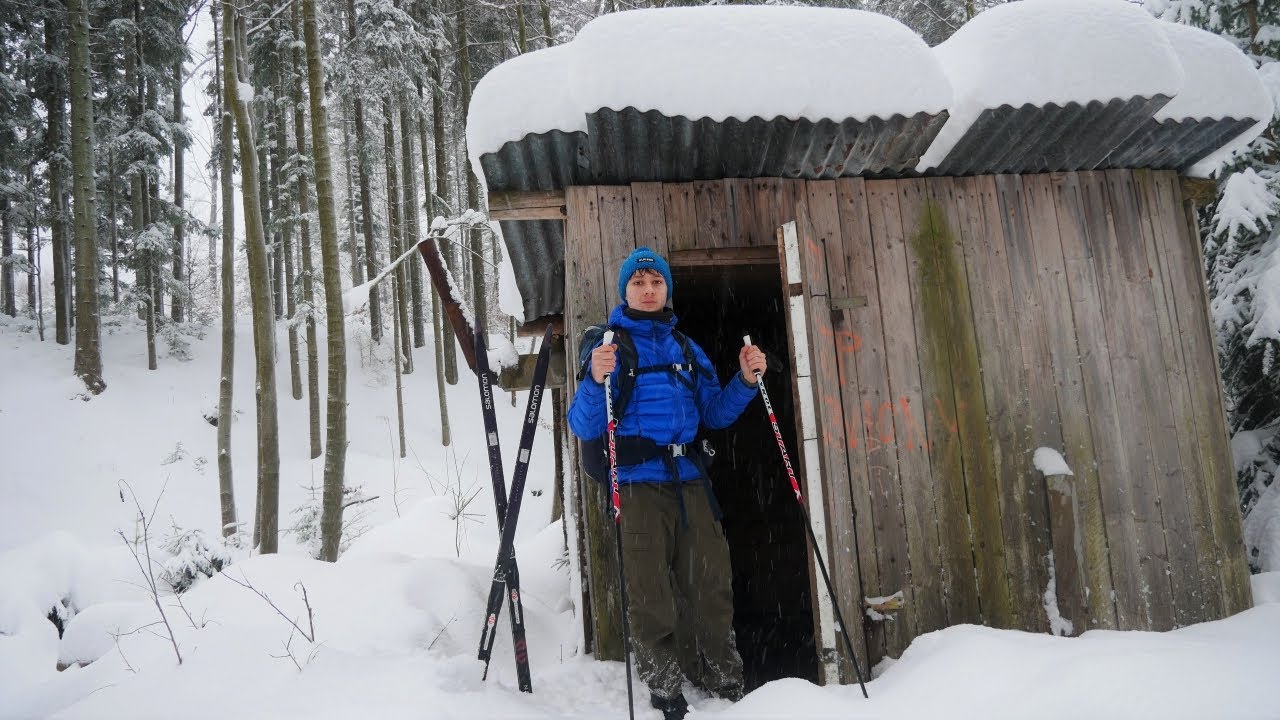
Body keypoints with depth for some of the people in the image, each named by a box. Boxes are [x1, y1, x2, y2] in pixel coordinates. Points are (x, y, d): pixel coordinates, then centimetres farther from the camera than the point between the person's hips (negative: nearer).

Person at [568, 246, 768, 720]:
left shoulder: (685, 348, 17)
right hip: (638, 481, -4)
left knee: (712, 584, 6)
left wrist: (745, 381, 1)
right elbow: (584, 427, -6)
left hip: (691, 479, 4)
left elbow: (714, 414, 17)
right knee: (652, 595, -1)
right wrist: (596, 381, -25)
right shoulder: (605, 342, 2)